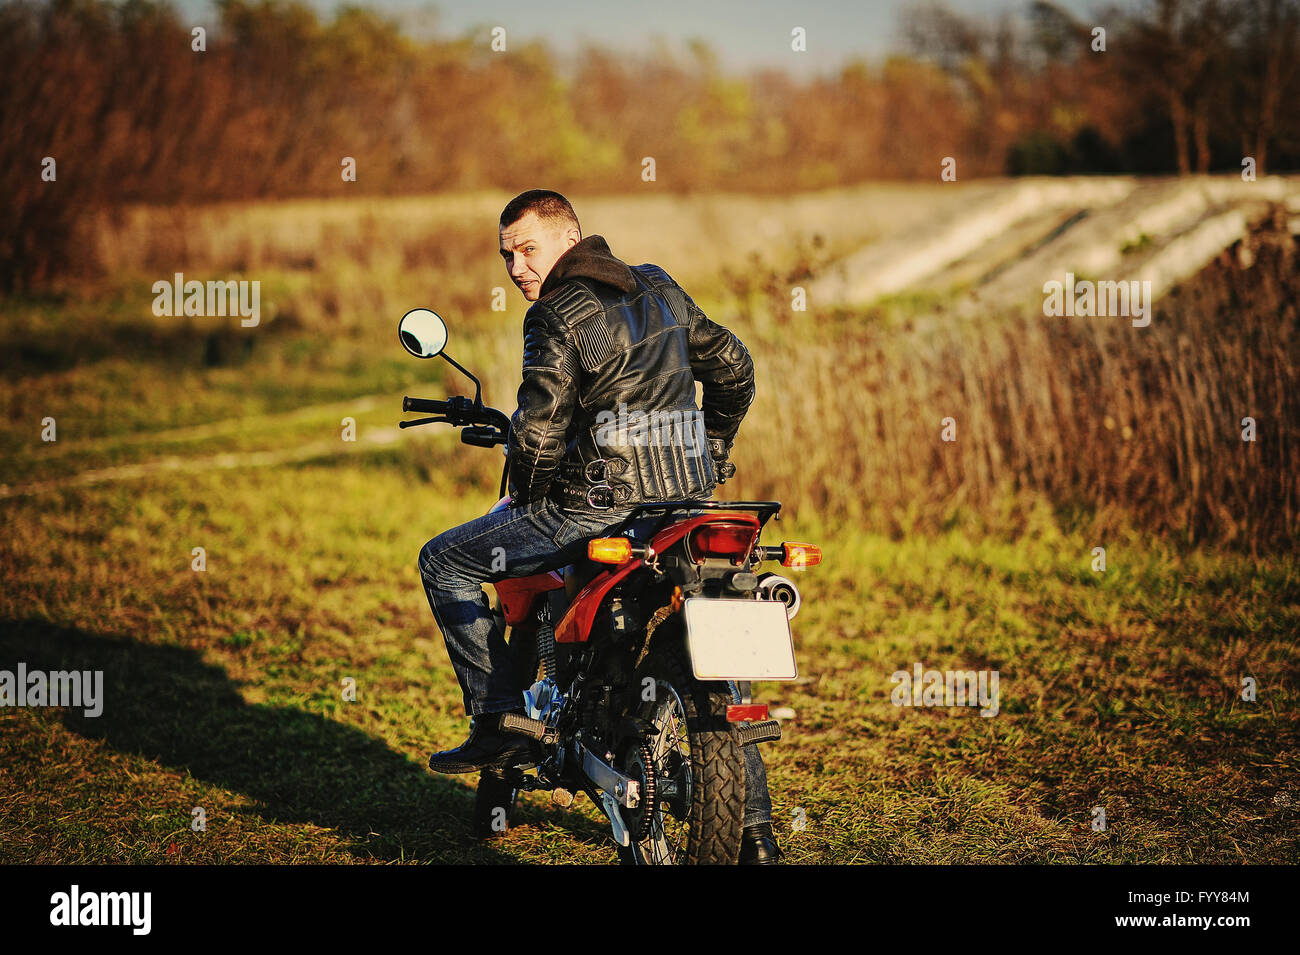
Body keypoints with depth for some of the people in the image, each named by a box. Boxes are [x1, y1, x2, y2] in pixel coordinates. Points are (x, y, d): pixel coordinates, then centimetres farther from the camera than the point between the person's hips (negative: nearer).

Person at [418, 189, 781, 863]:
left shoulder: (558, 318, -10)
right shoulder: (660, 291, 13)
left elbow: (538, 432, -15)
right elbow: (733, 366, 21)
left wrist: (530, 500, 4)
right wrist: (708, 455, 31)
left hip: (599, 506, -7)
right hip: (692, 503, 7)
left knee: (445, 561, 7)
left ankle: (500, 721, 4)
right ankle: (754, 829, 20)